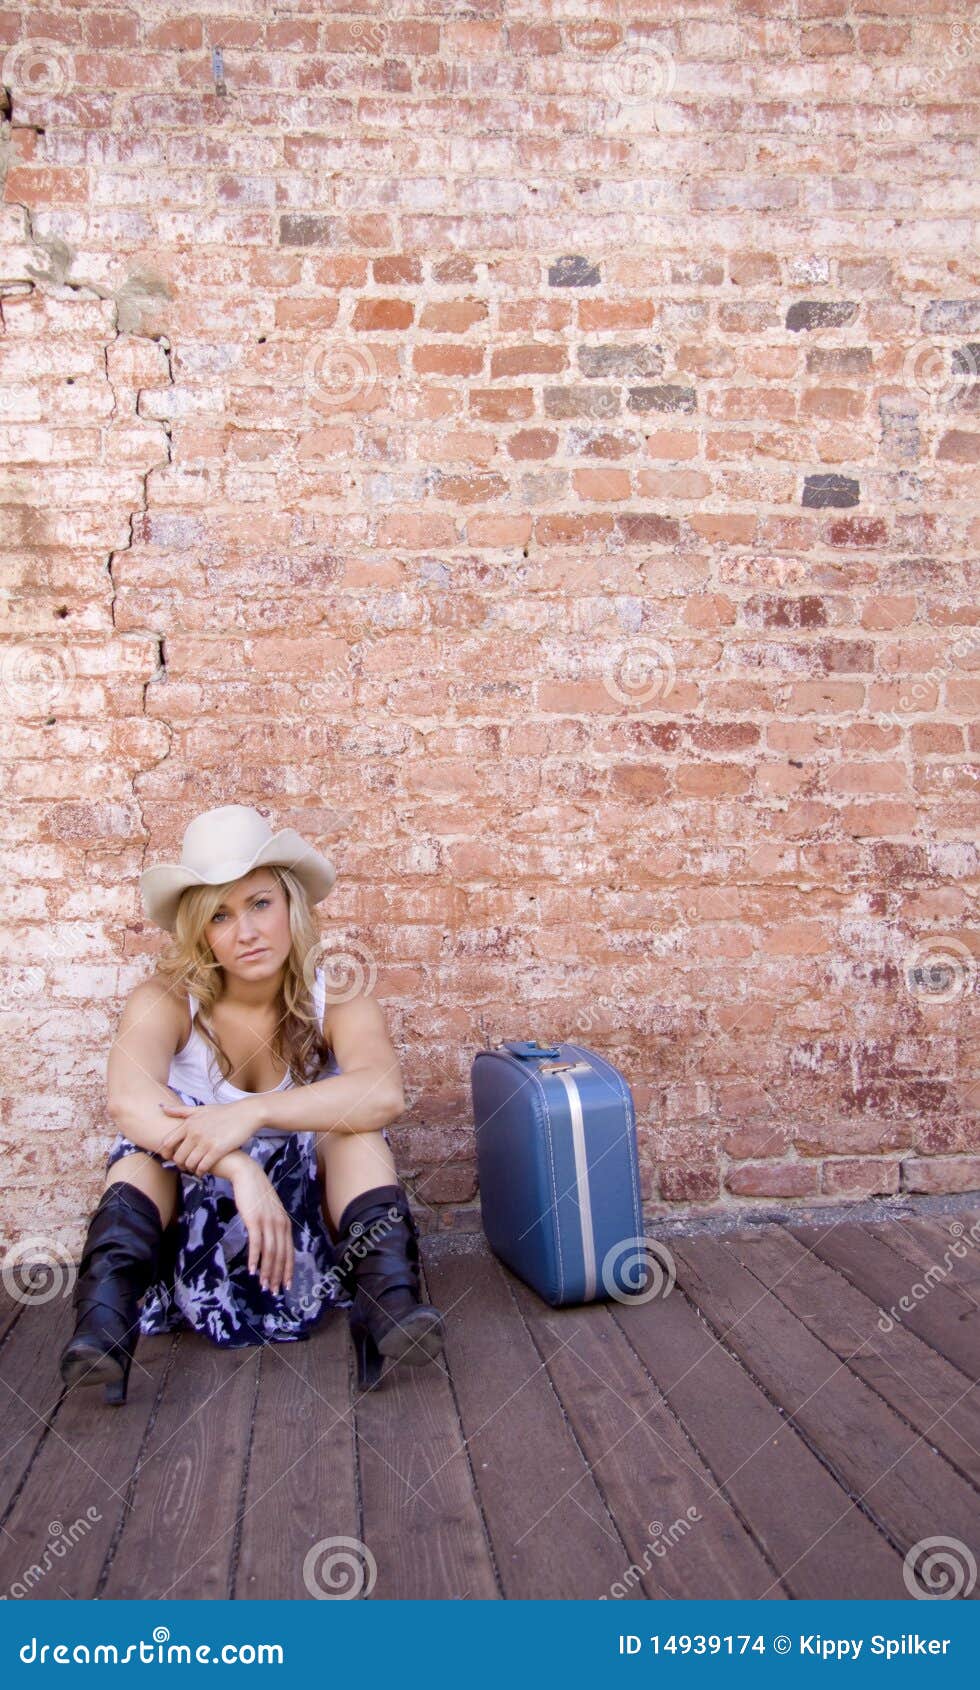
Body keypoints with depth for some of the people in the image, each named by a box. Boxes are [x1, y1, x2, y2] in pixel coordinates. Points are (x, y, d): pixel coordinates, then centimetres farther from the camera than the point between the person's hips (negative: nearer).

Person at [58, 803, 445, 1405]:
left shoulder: (338, 1003, -10)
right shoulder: (166, 1001, -12)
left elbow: (385, 1092, -33)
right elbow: (127, 1098, -35)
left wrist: (251, 1113, -43)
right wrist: (240, 1170, -48)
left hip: (310, 1213, 0)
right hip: (192, 1221, 0)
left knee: (352, 1123, -26)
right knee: (153, 1132, -26)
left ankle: (387, 1297, -39)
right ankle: (106, 1316, -42)